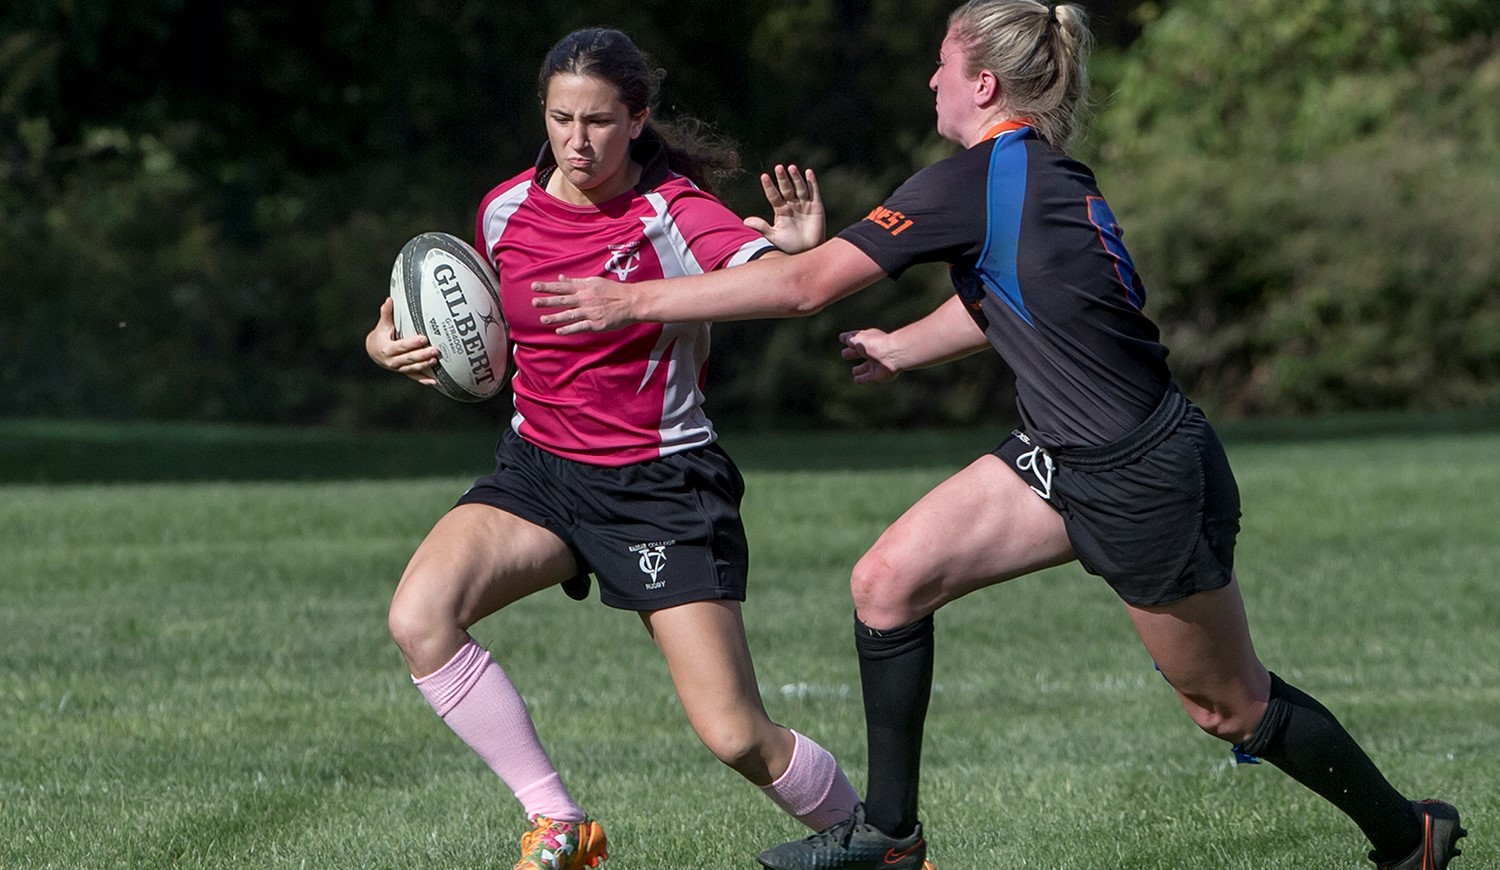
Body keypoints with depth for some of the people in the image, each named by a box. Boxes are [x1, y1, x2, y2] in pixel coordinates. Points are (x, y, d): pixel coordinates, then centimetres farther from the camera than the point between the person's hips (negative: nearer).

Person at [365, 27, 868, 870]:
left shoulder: (676, 215, -14)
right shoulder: (505, 211, 0)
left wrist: (802, 250, -54)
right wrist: (398, 344, -3)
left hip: (662, 485, -4)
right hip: (539, 472, 4)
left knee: (737, 736, -10)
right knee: (420, 617, -23)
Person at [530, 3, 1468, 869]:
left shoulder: (977, 182, -22)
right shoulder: (1043, 175, 5)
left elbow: (807, 285, -22)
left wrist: (633, 299, -16)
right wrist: (898, 349, 26)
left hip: (1146, 479, -9)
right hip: (1067, 460, 9)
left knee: (1232, 705, 6)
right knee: (888, 579, -1)